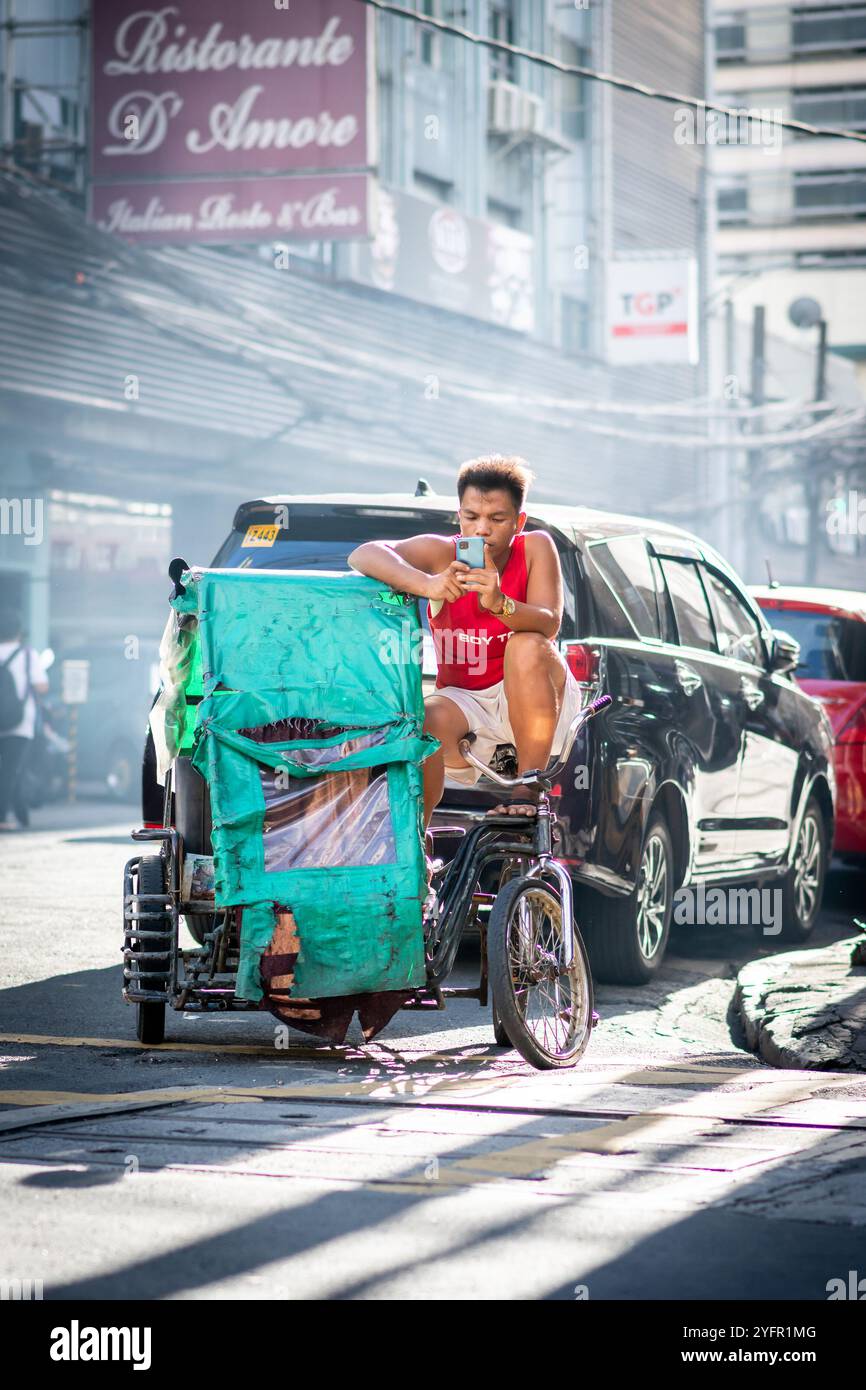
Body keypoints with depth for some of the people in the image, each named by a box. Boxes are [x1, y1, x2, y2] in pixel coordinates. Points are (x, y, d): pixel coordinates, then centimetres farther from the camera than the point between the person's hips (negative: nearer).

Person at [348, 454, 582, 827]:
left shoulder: (535, 547, -13)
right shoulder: (442, 553, -12)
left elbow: (549, 623, -26)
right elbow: (363, 555, -26)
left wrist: (500, 604, -48)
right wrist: (426, 585, -44)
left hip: (536, 700, -1)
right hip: (463, 700, 1)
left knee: (527, 647, -31)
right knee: (424, 721, -31)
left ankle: (528, 792, -24)